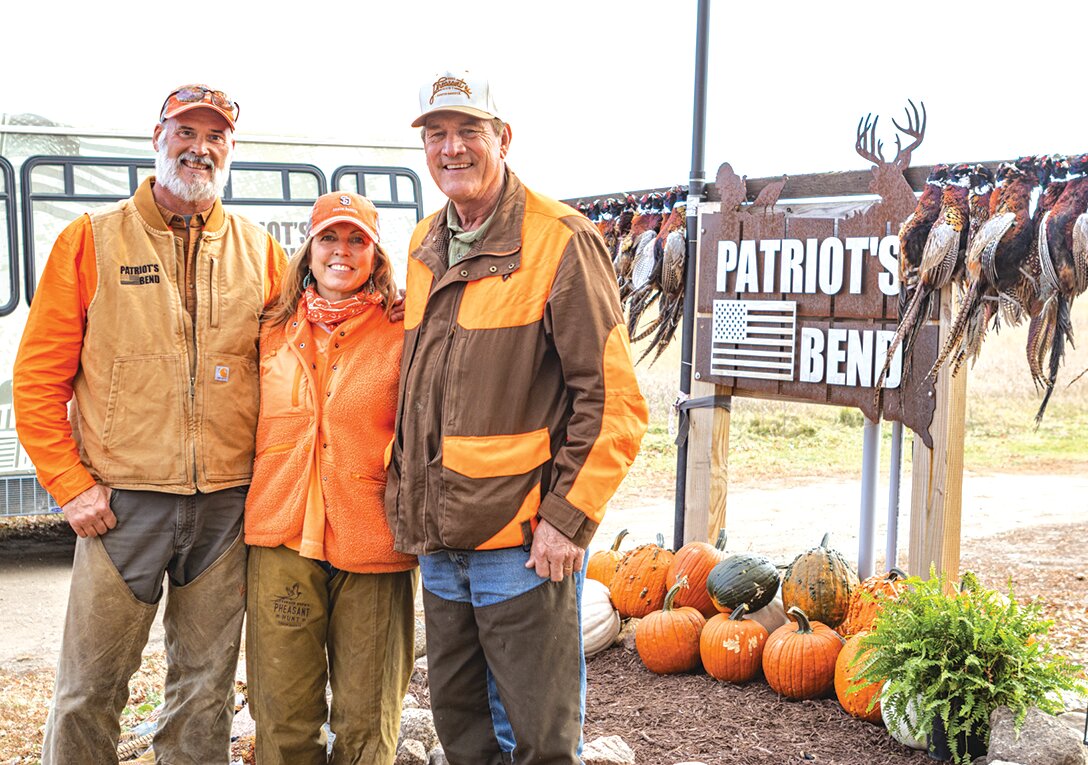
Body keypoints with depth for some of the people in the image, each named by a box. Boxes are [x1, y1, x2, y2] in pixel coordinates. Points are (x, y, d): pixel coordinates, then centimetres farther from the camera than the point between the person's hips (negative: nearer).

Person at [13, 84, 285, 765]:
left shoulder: (260, 250, 7)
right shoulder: (90, 241, 1)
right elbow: (38, 377, 1)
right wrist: (70, 484, -5)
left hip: (228, 505, 2)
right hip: (122, 503, -2)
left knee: (208, 686, 13)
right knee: (91, 688, 5)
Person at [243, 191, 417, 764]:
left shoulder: (401, 335, 2)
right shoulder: (274, 334, 11)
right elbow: (249, 433, 19)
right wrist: (245, 525, 15)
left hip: (371, 541, -2)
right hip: (282, 541, 2)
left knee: (366, 717, 5)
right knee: (283, 712, 6)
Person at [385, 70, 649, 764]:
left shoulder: (560, 241, -11)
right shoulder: (425, 248, 12)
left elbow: (614, 399, -13)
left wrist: (570, 516, -16)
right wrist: (408, 493, 15)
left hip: (522, 540, -7)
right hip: (439, 539, 7)